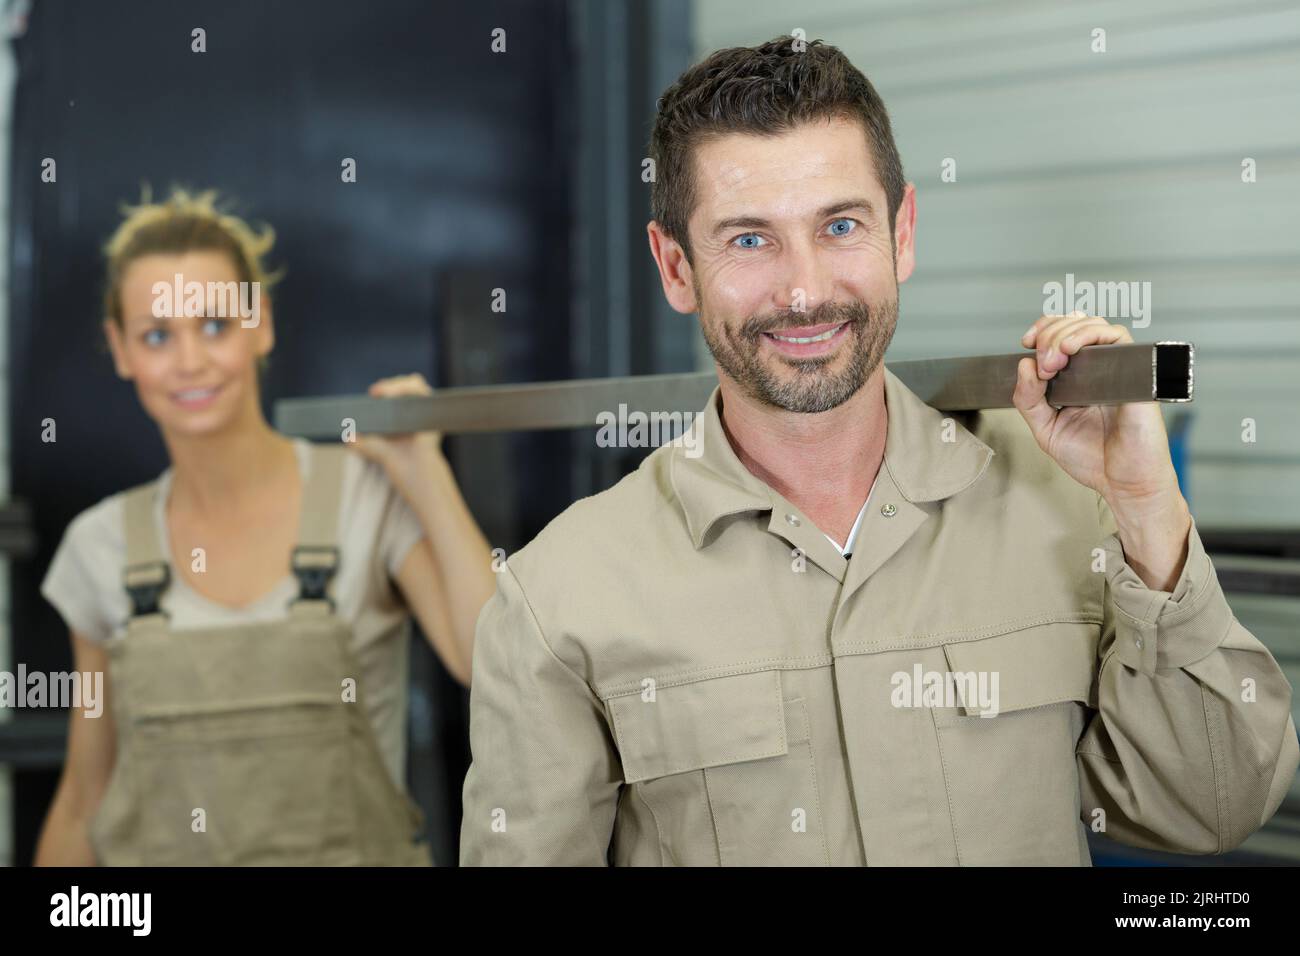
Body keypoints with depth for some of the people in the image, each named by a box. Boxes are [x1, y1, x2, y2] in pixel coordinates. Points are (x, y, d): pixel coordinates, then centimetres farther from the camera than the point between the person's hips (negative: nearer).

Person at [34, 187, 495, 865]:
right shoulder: (101, 545, 3)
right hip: (154, 854, 2)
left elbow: (497, 668, -21)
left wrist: (425, 472, -15)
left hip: (351, 847, -2)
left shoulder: (371, 497, -6)